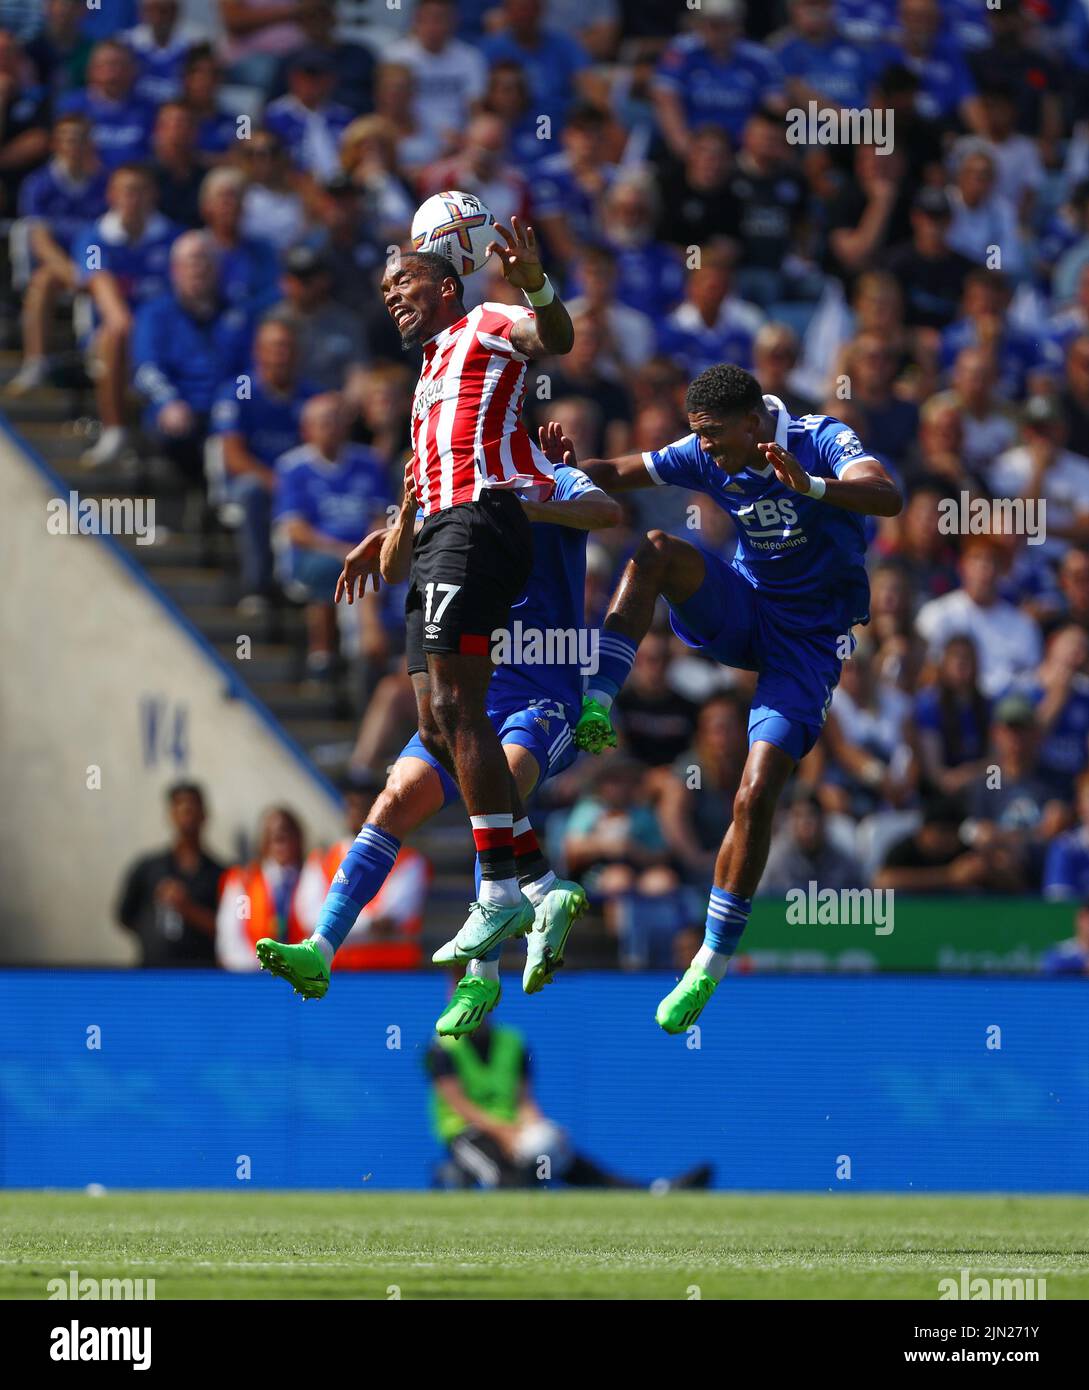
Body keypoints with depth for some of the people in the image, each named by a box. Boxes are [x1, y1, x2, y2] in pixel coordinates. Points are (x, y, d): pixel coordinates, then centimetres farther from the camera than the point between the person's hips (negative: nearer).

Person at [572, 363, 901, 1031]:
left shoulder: (821, 440, -17)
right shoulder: (707, 457, -2)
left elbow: (888, 496, -35)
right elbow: (617, 474, 5)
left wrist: (813, 486, -53)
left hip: (810, 641, -5)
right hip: (744, 614, 5)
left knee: (756, 796, -15)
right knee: (657, 551, -24)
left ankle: (714, 961, -4)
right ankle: (597, 704, -30)